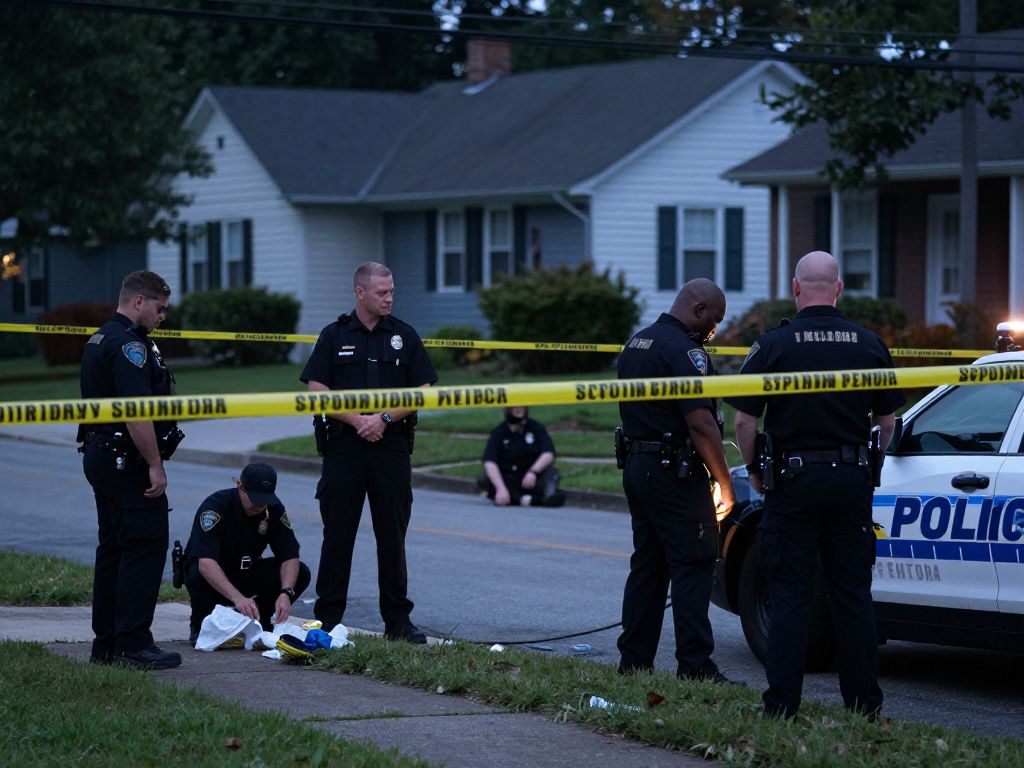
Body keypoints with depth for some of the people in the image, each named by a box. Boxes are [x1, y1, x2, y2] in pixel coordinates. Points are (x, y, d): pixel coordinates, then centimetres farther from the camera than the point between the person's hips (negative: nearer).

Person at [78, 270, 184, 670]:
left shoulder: (100, 340, 17)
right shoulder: (129, 344, -17)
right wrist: (155, 465, -19)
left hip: (99, 455, 11)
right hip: (127, 462, -11)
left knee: (113, 548, 13)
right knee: (145, 547, -9)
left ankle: (106, 644, 15)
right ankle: (133, 644, -11)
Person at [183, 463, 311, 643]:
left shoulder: (274, 509, -13)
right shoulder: (216, 506, -28)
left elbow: (290, 557, -15)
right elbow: (205, 563, -40)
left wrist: (286, 593, -35)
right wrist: (238, 598, -52)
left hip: (247, 574, 4)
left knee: (300, 573, -18)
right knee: (200, 575, -39)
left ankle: (257, 623, 2)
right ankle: (199, 626, -9)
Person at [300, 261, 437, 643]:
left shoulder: (404, 336, 6)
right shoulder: (334, 336, 4)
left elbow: (423, 393, 2)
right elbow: (316, 392, -1)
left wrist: (384, 418, -11)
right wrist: (356, 420, -12)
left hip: (391, 447, 1)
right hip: (344, 445, -1)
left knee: (392, 535, 4)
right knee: (337, 535, 2)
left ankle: (397, 619, 9)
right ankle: (328, 618, 7)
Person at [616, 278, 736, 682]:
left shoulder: (636, 343, 15)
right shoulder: (683, 350, -15)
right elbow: (701, 424, -21)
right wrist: (724, 483, -13)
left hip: (637, 467, 9)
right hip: (676, 472, -9)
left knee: (647, 565, 13)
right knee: (693, 566, -6)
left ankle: (633, 660, 13)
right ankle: (695, 665, -8)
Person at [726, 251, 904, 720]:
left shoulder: (774, 345, -7)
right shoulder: (869, 344, 2)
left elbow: (744, 421, -7)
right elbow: (887, 421, 7)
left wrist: (754, 469, 8)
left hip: (793, 482, -2)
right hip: (851, 481, 3)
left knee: (789, 596, 2)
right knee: (853, 594, 9)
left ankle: (782, 707, 1)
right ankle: (864, 704, 12)